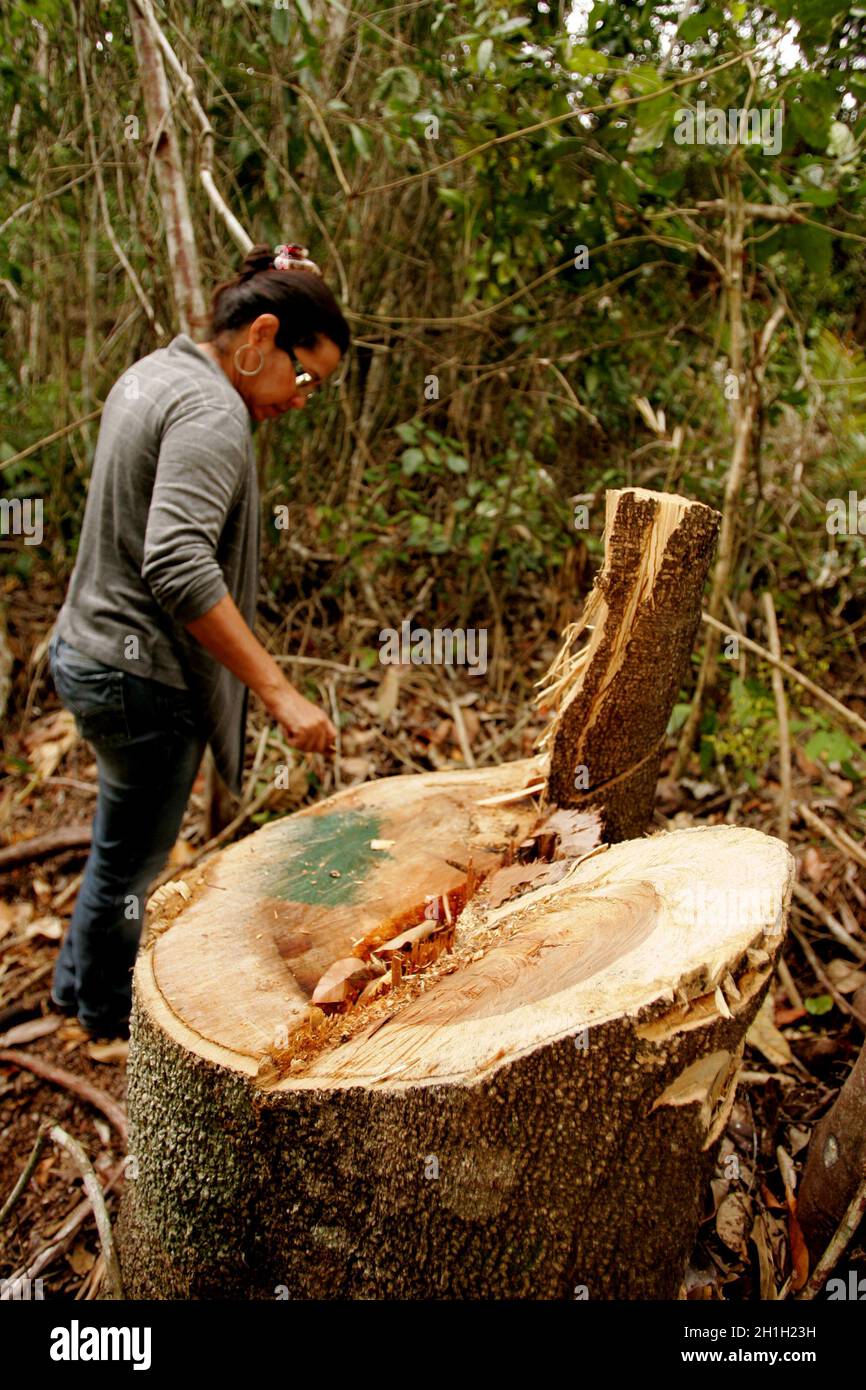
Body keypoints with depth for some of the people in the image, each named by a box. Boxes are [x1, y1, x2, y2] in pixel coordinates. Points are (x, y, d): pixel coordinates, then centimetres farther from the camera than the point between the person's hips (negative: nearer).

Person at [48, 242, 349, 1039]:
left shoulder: (152, 374, 11)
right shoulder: (211, 412, -21)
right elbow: (179, 567, -33)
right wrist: (280, 692, -32)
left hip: (88, 650, 10)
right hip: (142, 676, -10)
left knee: (127, 846, 26)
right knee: (131, 861, 11)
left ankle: (78, 983, 45)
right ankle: (109, 1017, 34)